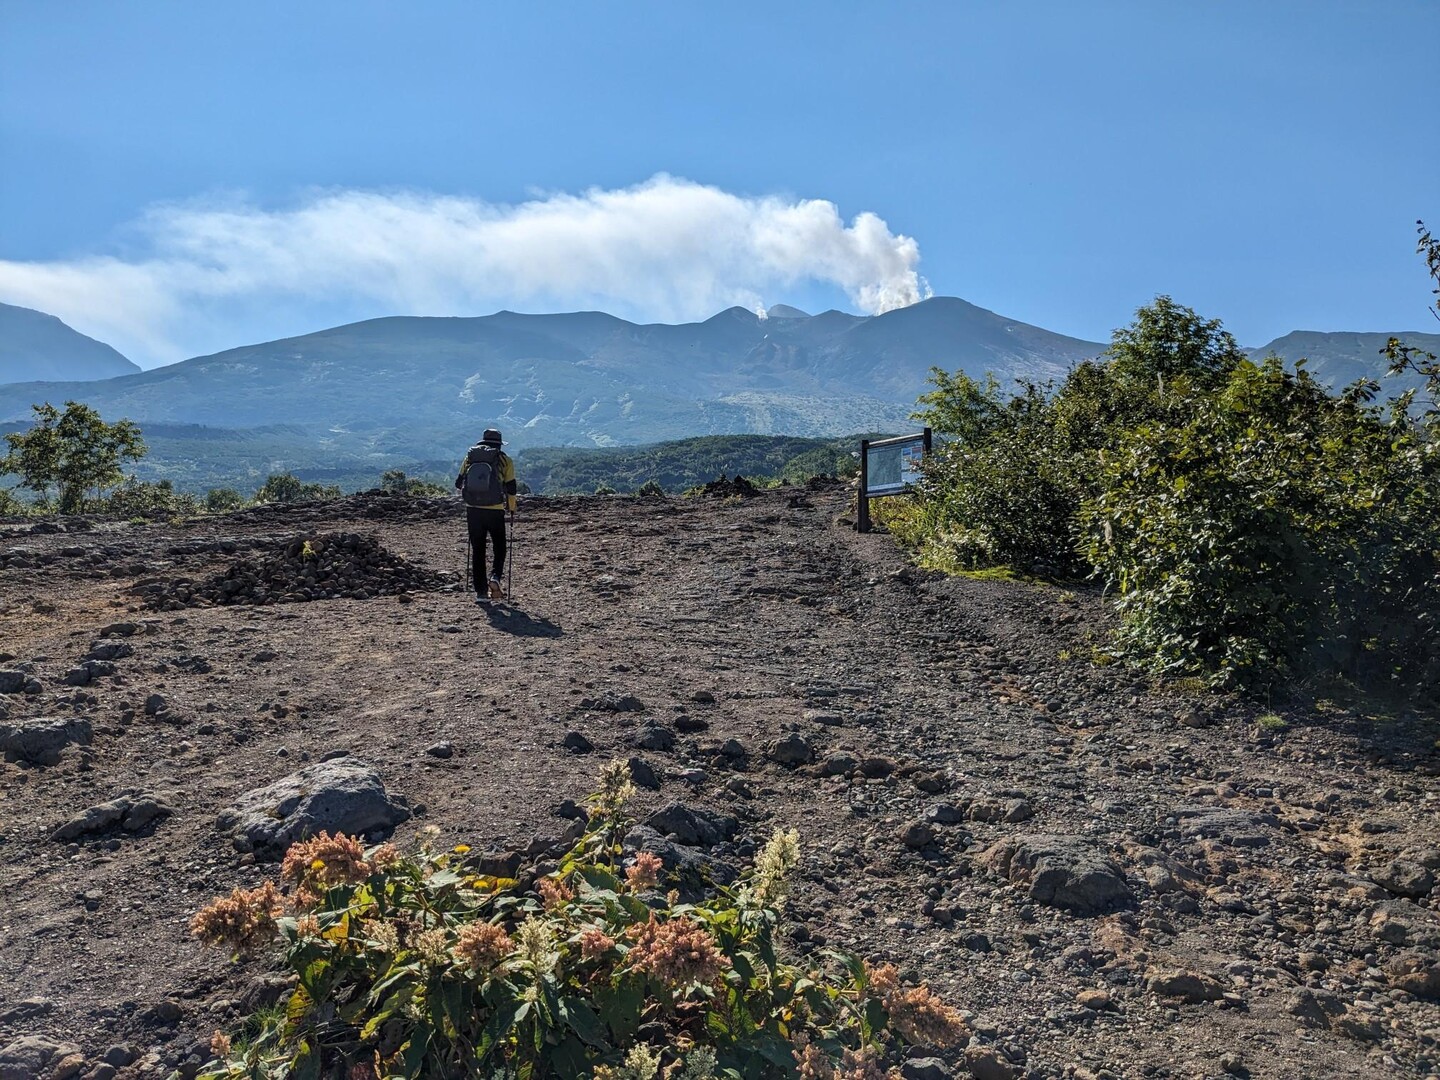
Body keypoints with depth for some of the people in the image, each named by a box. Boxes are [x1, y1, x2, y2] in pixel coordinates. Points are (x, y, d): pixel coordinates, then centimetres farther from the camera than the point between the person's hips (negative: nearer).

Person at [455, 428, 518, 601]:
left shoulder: (470, 457, 8)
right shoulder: (504, 460, 2)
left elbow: (458, 483, 12)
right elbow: (511, 487, 0)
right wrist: (511, 508, 14)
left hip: (473, 510, 2)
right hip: (495, 510, -2)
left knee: (477, 550, 9)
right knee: (499, 546, 14)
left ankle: (480, 591, 8)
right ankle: (495, 577, -11)